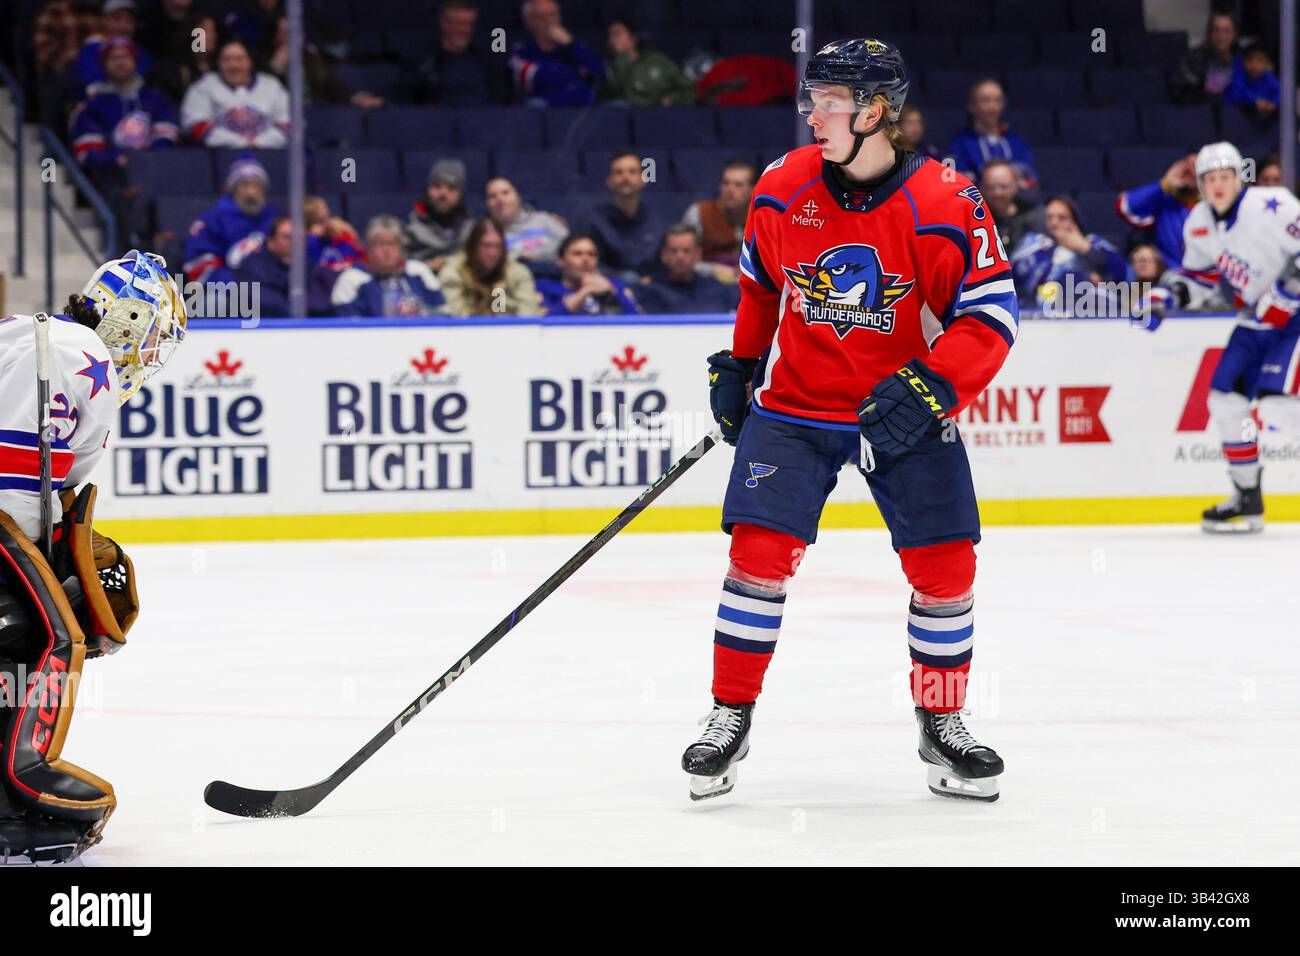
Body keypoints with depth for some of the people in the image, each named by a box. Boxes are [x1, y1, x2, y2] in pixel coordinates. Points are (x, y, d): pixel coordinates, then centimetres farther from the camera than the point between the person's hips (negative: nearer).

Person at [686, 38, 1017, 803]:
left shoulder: (944, 205, -16)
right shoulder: (784, 189, -6)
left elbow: (992, 314, -16)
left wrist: (927, 389, -27)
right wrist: (739, 363, 12)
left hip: (905, 409, -1)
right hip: (793, 403, 1)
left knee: (946, 564, -5)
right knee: (762, 553, -12)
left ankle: (943, 728, 14)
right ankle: (731, 717, 3)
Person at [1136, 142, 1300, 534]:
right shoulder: (1198, 223, 3)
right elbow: (1199, 277, 16)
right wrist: (1165, 297, 1)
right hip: (1256, 321, 8)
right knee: (1226, 399, 2)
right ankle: (1247, 499, 14)